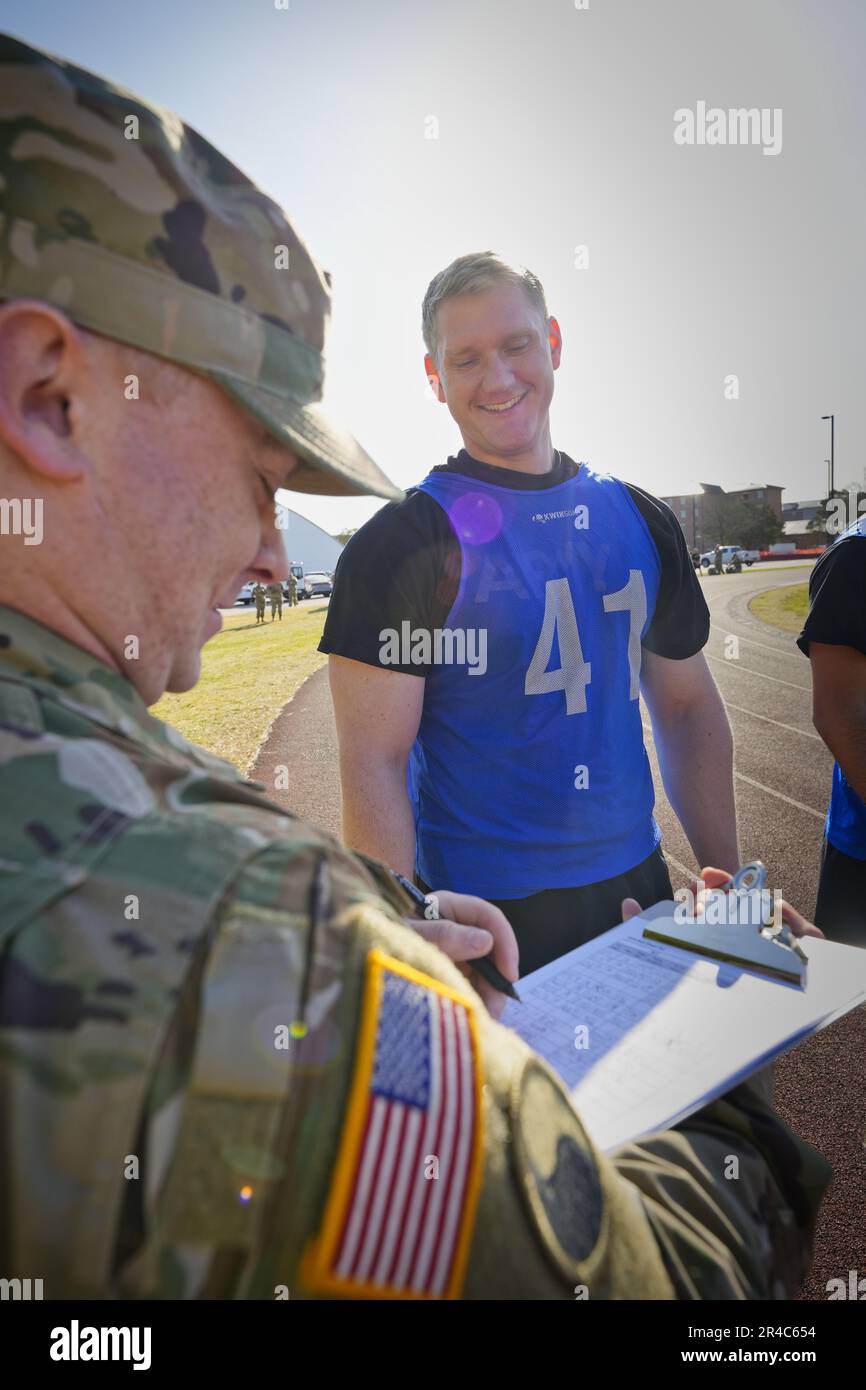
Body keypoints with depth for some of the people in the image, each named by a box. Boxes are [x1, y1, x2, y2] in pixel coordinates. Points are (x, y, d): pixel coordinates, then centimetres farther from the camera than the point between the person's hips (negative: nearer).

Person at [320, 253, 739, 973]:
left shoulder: (642, 520, 4)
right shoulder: (403, 542, -12)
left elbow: (688, 707, 10)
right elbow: (372, 767, -17)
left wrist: (728, 879, 7)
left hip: (638, 891, 6)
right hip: (478, 922, -5)